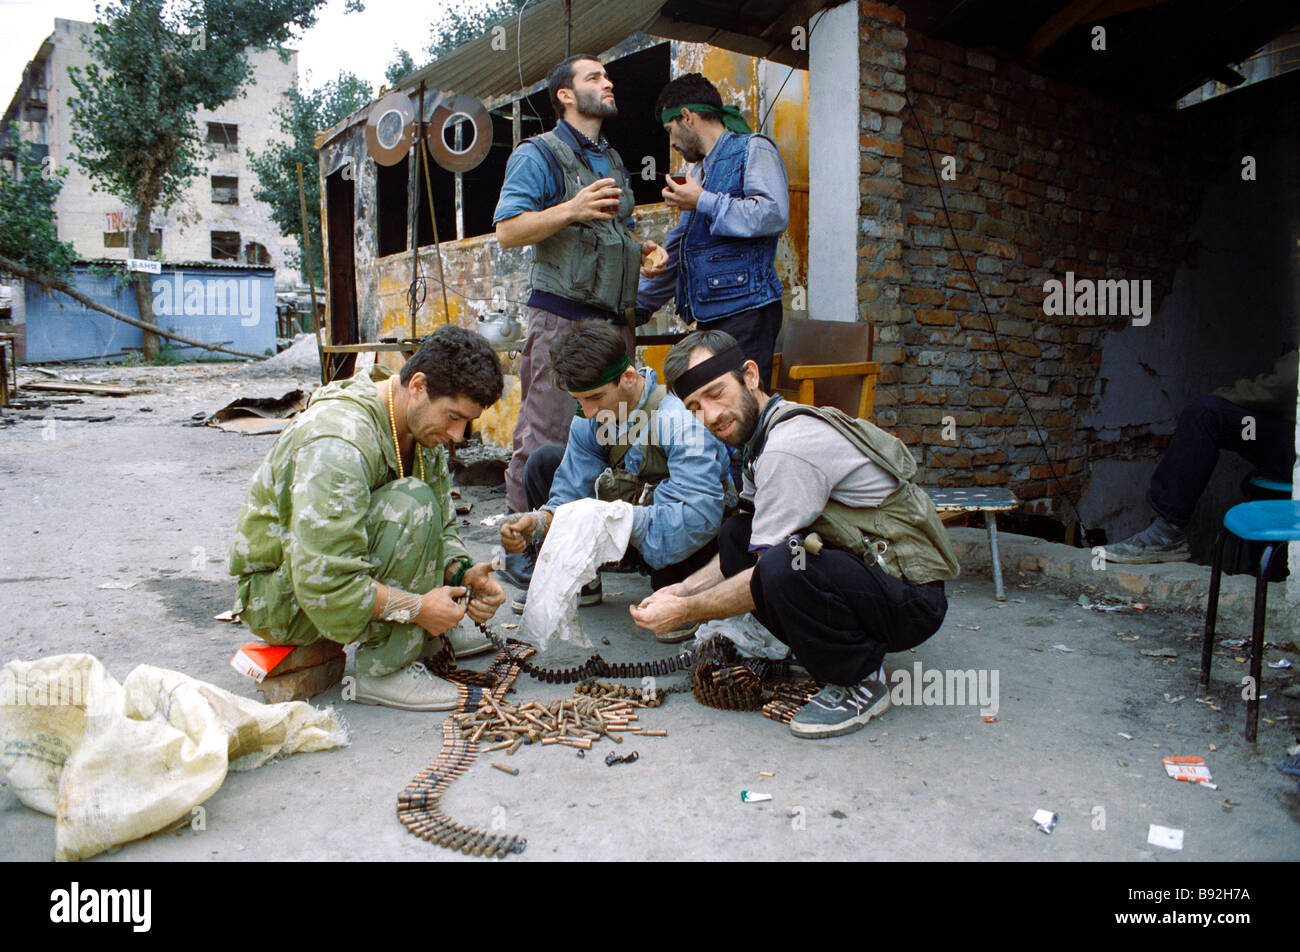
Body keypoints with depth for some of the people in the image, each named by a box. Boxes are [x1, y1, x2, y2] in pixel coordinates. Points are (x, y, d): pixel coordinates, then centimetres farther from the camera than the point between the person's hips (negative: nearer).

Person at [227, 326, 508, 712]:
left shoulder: (423, 425, -3)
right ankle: (383, 670, -20)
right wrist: (417, 607, -29)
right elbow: (324, 584, -34)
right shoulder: (338, 444, -31)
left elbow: (441, 526, 3)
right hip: (279, 596, -8)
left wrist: (462, 572, -16)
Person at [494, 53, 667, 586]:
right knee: (545, 437, -9)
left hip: (615, 318, 8)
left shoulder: (613, 162, 24)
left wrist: (644, 251, 12)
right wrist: (572, 209, -21)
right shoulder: (539, 154, 1)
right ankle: (523, 547, -1)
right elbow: (508, 231, -10)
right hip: (563, 316, -7)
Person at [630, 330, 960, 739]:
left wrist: (686, 610, -9)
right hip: (862, 567, 10)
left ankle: (861, 681, -8)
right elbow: (743, 549, 18)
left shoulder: (790, 446, -22)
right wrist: (682, 589, 7)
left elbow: (770, 574, -20)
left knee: (785, 567, -34)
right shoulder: (763, 436, 8)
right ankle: (825, 651, 10)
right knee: (735, 535, 7)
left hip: (912, 599, -9)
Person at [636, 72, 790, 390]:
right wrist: (636, 302, 33)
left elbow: (774, 214, -17)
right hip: (709, 315, 8)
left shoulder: (753, 149, 2)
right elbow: (676, 251, 33)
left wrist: (703, 202, -8)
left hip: (745, 308, -8)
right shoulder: (701, 170, 27)